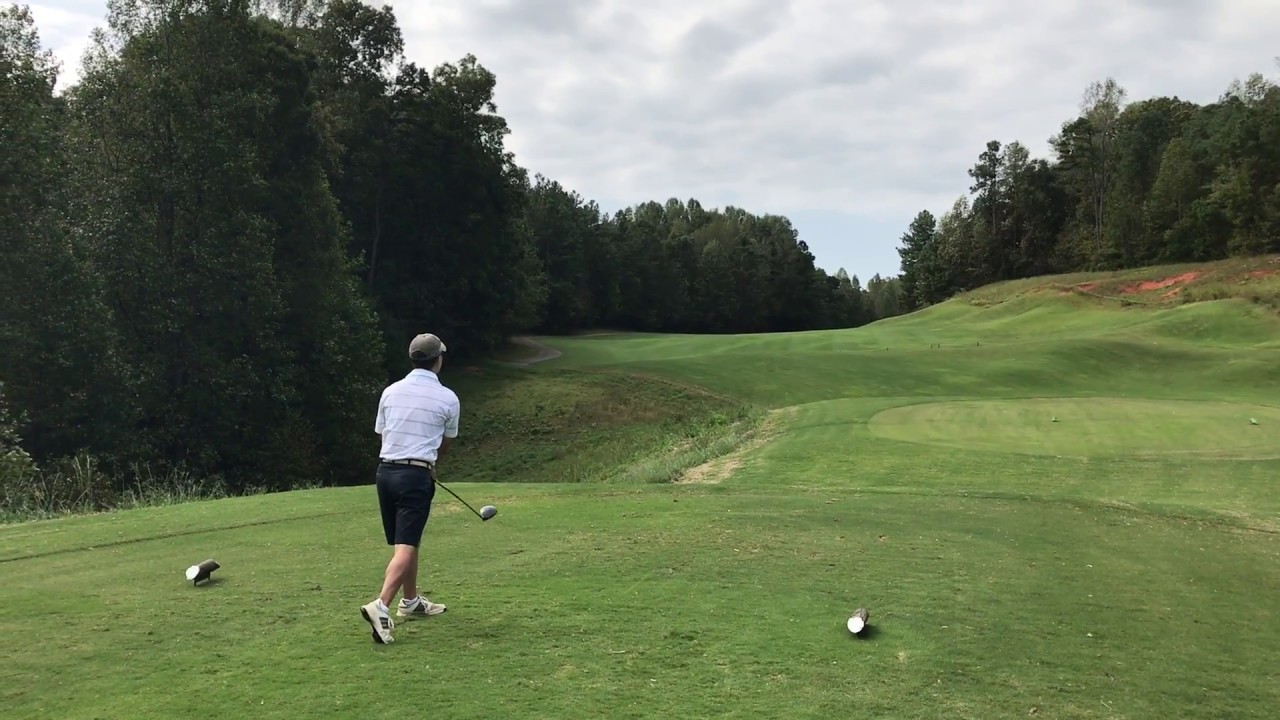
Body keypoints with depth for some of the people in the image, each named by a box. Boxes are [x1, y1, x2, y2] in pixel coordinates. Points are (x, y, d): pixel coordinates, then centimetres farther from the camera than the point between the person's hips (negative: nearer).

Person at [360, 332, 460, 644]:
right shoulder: (448, 399, -3)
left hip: (385, 471, 6)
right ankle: (381, 605, -24)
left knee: (404, 542, 18)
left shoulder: (391, 391, 7)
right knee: (406, 546, -8)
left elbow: (381, 434, 16)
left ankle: (411, 601, 31)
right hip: (416, 475, -5)